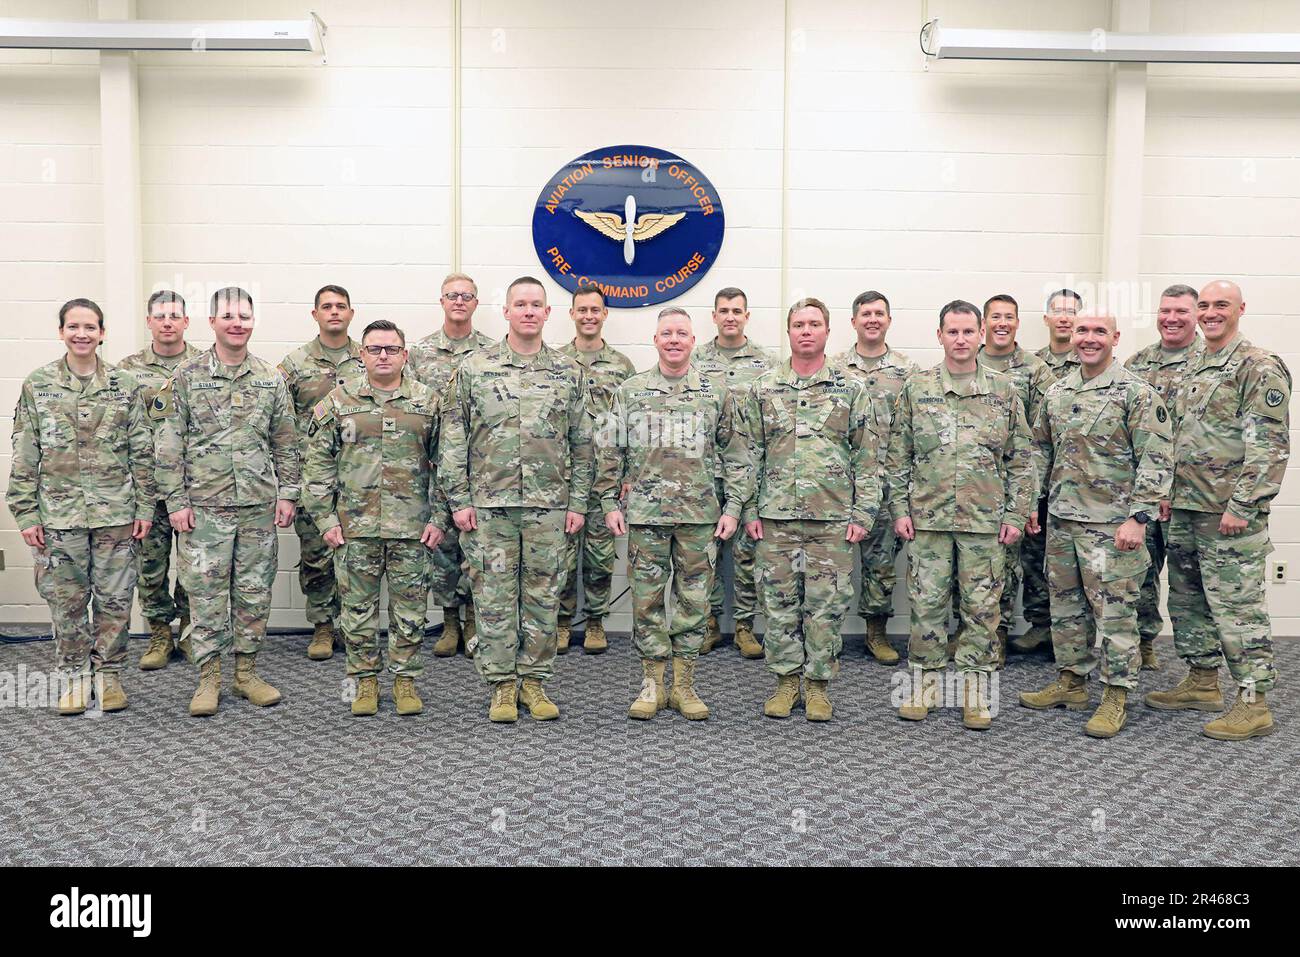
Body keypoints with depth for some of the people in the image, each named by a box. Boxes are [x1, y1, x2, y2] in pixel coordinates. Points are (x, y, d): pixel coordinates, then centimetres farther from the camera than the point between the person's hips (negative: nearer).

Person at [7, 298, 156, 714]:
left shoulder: (125, 385, 2)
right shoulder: (37, 385, 2)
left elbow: (142, 452, 4)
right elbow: (25, 456, 2)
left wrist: (145, 507, 0)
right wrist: (26, 514, -2)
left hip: (116, 512, 0)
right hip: (60, 513, 0)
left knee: (115, 598, 6)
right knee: (67, 600, 8)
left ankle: (108, 673, 21)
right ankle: (73, 676, 23)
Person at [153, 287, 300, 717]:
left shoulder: (270, 378, 6)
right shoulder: (187, 376, -1)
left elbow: (286, 443, 10)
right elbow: (168, 445, -1)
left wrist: (287, 494, 3)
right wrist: (176, 501, -6)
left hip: (259, 505, 2)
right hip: (204, 506, -2)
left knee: (254, 592, 8)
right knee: (205, 593, 3)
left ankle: (246, 672, 21)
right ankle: (208, 679, 15)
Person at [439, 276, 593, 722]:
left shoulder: (569, 372, 7)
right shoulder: (473, 368, 3)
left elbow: (581, 444, 8)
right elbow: (453, 440, 2)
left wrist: (577, 502, 3)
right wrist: (459, 499, -3)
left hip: (549, 504, 1)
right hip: (489, 503, -1)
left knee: (542, 595, 7)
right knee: (494, 595, 4)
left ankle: (534, 680, 20)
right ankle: (502, 684, 15)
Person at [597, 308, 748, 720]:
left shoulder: (717, 394, 6)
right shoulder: (629, 391, 5)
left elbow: (735, 456, 8)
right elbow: (608, 451, 7)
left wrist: (733, 507, 2)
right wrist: (610, 503, 2)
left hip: (700, 514, 0)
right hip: (645, 513, 0)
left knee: (693, 600, 6)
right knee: (647, 599, 5)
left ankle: (684, 685, 17)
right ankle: (652, 684, 17)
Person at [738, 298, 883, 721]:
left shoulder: (851, 389, 4)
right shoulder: (763, 388, 7)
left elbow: (868, 457, 3)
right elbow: (752, 454, 8)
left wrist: (862, 512, -3)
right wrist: (750, 509, 2)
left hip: (833, 516, -1)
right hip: (777, 515, 1)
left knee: (827, 603, 4)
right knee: (780, 601, 7)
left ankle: (817, 683, 17)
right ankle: (786, 679, 20)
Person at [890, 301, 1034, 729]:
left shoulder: (1003, 391, 5)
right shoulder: (916, 388, 4)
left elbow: (1021, 459, 6)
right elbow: (898, 457, 5)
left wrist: (1016, 514, 0)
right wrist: (900, 510, 0)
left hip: (985, 520, 0)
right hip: (928, 518, 0)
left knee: (982, 608, 5)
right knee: (927, 604, 6)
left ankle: (976, 693, 16)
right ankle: (924, 686, 18)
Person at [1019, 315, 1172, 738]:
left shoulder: (1137, 393, -8)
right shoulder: (1056, 393, 10)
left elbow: (1155, 461, -11)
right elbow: (1042, 452, 19)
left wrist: (1138, 517, -17)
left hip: (1111, 524, -6)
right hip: (1061, 520, 6)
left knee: (1114, 611, 1)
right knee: (1066, 605, 14)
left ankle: (1117, 696, 12)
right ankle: (1070, 681, 28)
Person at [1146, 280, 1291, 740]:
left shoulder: (1260, 368, -10)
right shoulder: (1193, 367, 16)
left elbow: (1269, 445, -16)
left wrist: (1241, 506, -20)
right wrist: (1168, 492, 13)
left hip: (1229, 513, -9)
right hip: (1185, 510, 9)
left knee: (1236, 605, -4)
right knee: (1188, 598, 16)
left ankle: (1254, 703, 6)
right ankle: (1203, 682, 30)